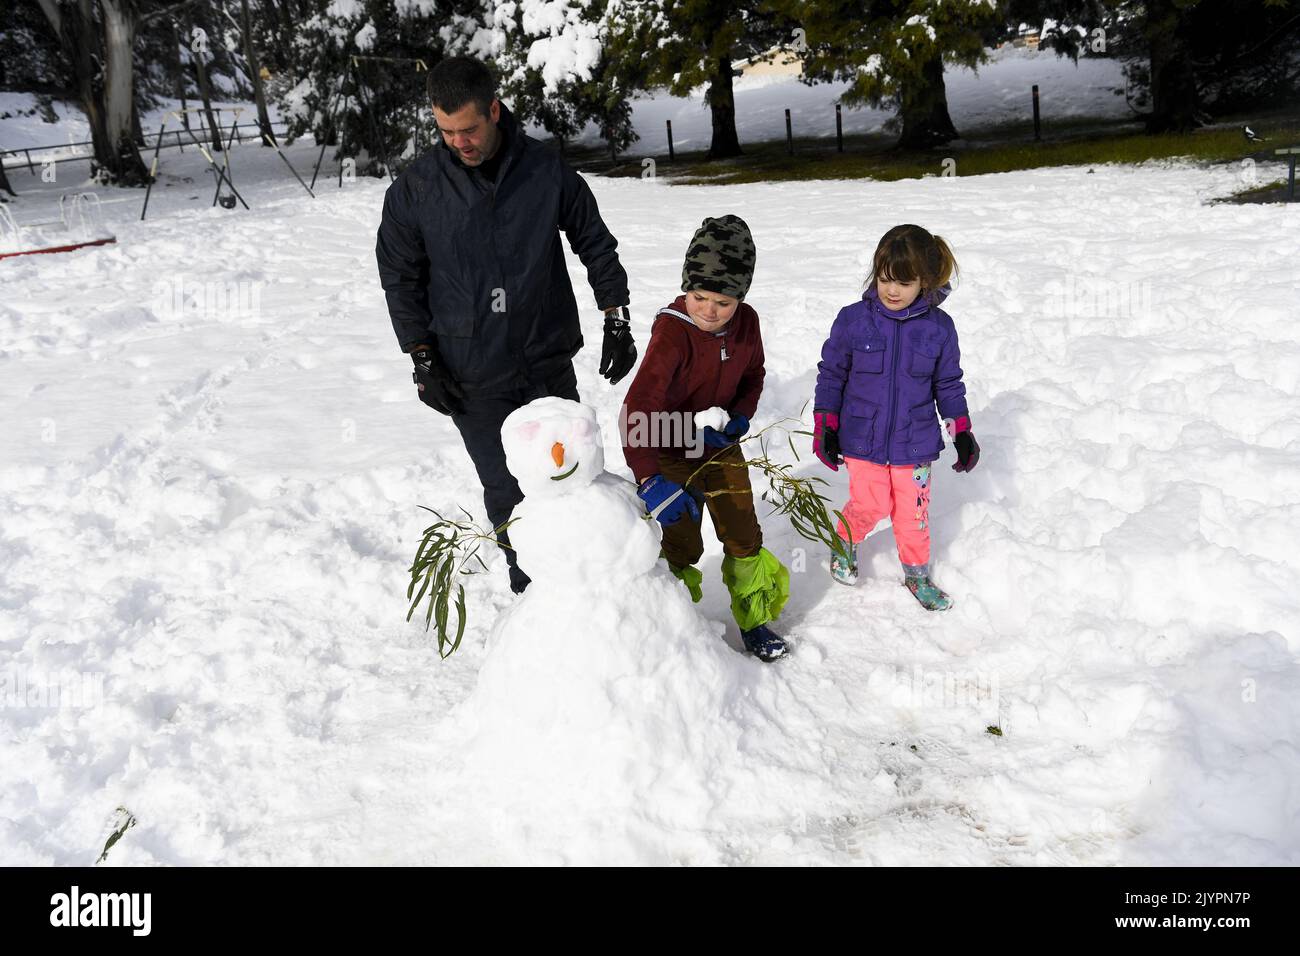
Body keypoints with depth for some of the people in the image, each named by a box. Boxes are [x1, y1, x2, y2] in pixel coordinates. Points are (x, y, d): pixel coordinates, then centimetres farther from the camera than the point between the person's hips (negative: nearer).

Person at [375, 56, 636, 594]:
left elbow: (596, 245, 8)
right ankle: (529, 593, 24)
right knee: (507, 493, 4)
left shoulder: (547, 171, -4)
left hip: (549, 364, 1)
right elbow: (400, 278, 4)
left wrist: (616, 320, 2)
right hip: (473, 378, -1)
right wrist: (423, 360, -1)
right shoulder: (415, 189, -4)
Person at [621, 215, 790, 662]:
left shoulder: (746, 322, -11)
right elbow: (638, 407, -40)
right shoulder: (673, 331, -30)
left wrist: (740, 417, -9)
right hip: (671, 451, -5)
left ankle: (754, 620, 30)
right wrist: (649, 478, -51)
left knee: (744, 537, 11)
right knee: (681, 545, 3)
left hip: (721, 447, 5)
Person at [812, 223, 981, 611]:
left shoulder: (939, 327, -5)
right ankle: (845, 542, 36)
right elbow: (831, 374, 0)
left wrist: (962, 431, 5)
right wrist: (824, 427, -2)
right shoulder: (852, 320, -10)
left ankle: (917, 573, 33)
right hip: (861, 440, -1)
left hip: (915, 443, 1)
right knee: (869, 505, 4)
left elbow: (948, 383, 6)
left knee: (914, 512, 11)